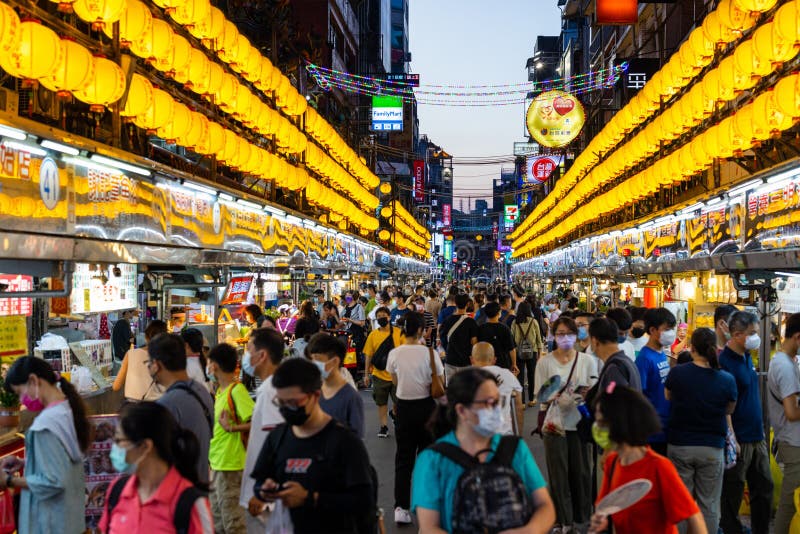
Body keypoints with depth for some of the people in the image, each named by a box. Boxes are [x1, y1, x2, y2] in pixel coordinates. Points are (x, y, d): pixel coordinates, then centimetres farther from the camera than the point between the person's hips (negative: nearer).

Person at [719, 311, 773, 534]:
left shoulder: (746, 355, 9)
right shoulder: (724, 361, -19)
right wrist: (731, 440, -21)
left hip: (757, 437, 9)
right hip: (739, 439, -9)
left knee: (763, 488, 16)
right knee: (732, 493, 4)